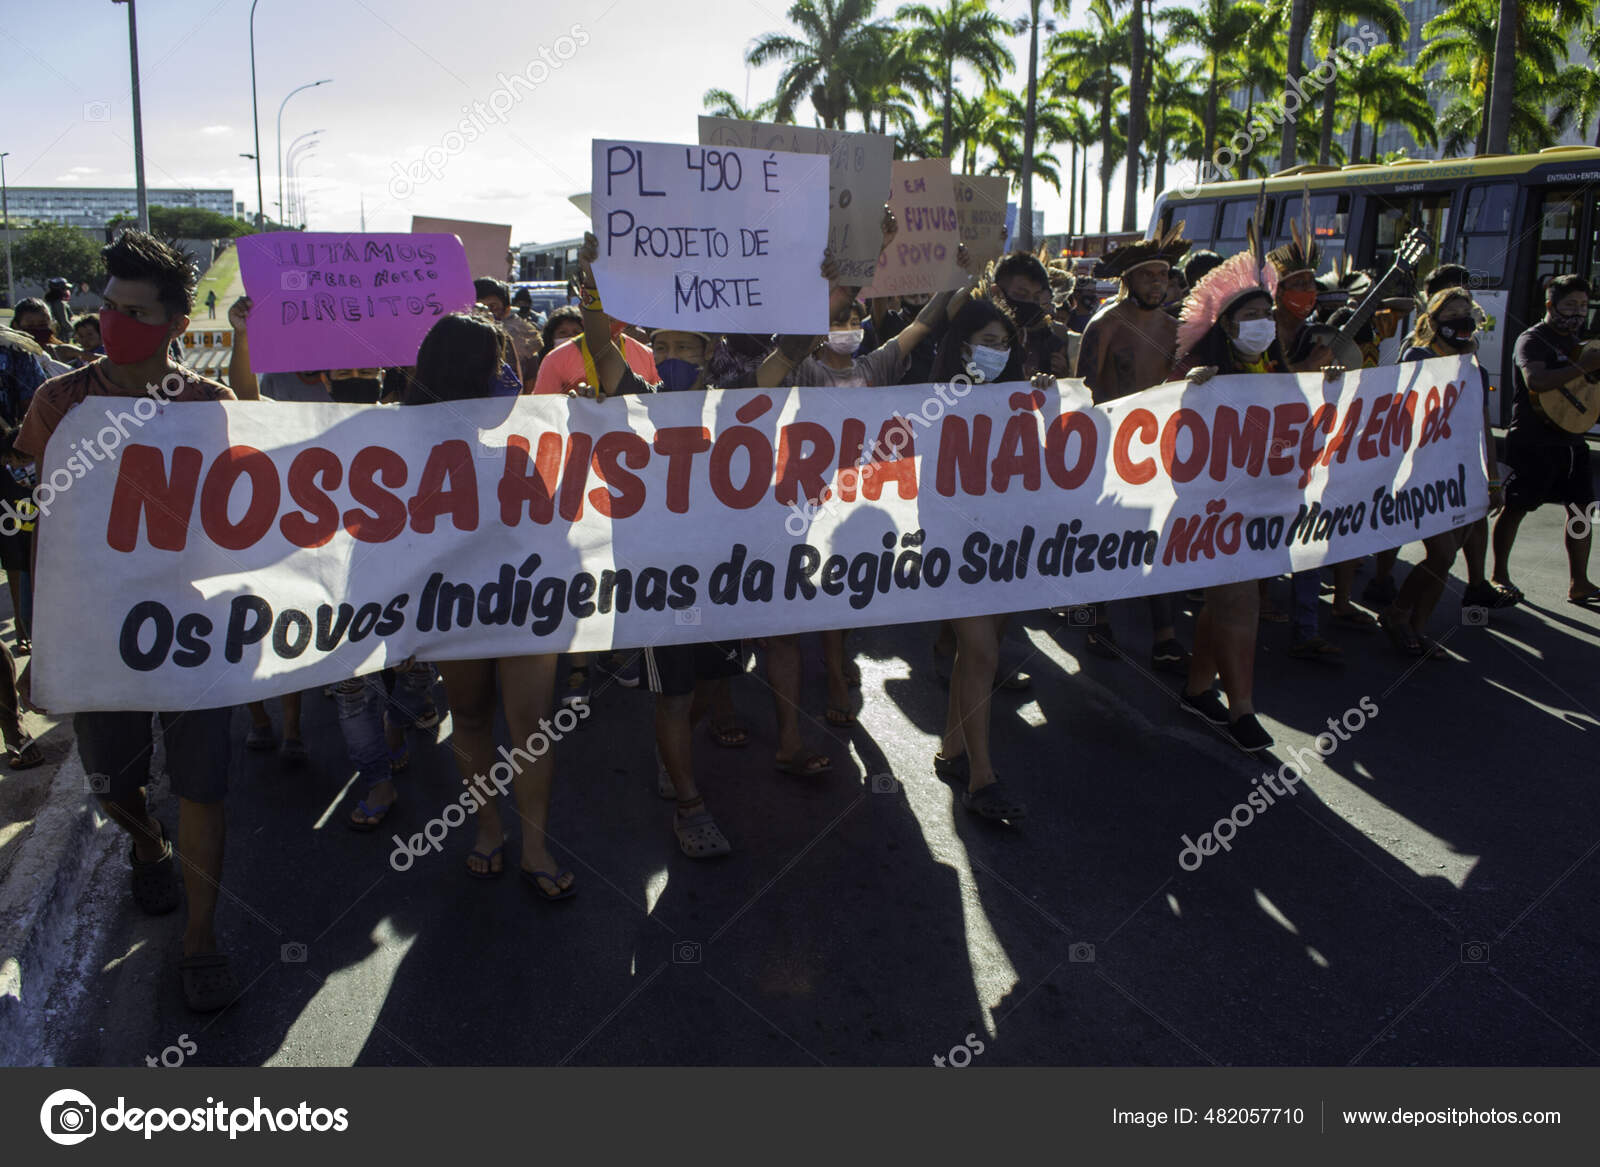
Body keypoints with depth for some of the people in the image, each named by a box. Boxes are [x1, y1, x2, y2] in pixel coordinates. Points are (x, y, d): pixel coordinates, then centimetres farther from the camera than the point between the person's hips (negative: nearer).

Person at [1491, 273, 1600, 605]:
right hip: (1534, 441, -8)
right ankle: (1500, 575, 8)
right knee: (1516, 507, -3)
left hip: (1570, 438, 8)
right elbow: (1536, 381, -26)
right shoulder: (1532, 340, -8)